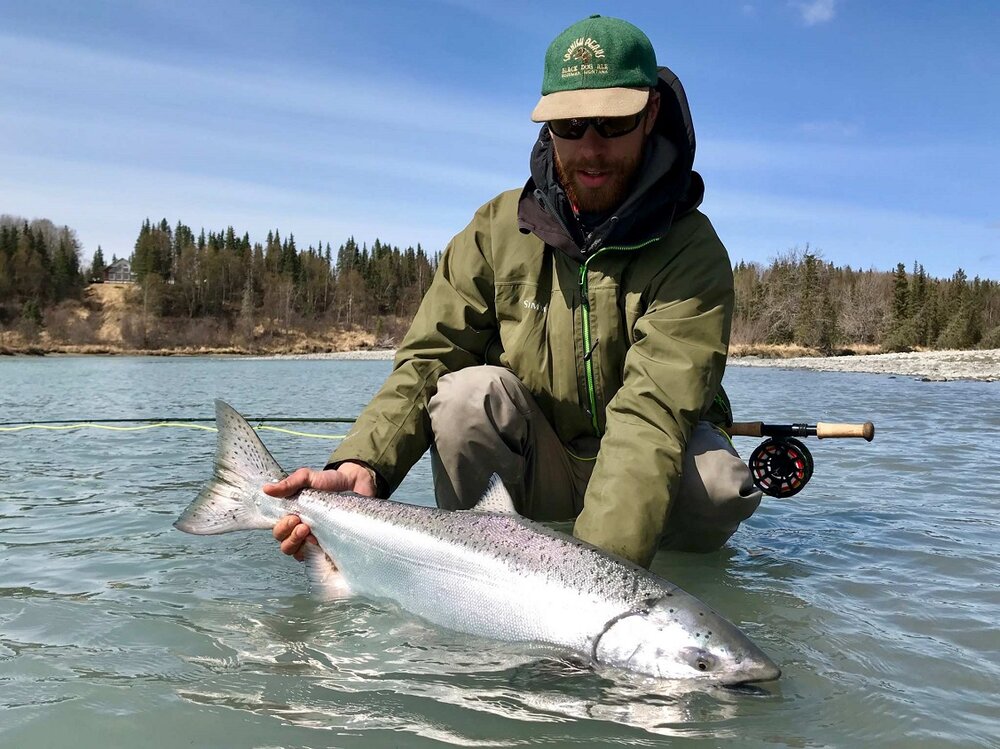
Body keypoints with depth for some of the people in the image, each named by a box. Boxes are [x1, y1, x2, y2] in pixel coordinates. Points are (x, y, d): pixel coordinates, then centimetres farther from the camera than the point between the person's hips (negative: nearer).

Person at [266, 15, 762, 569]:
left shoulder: (693, 251, -17)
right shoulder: (499, 228, -7)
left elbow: (653, 413, -31)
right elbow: (427, 360, -11)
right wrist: (362, 466, -31)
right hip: (542, 474, 2)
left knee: (719, 485, -32)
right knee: (469, 392, -26)